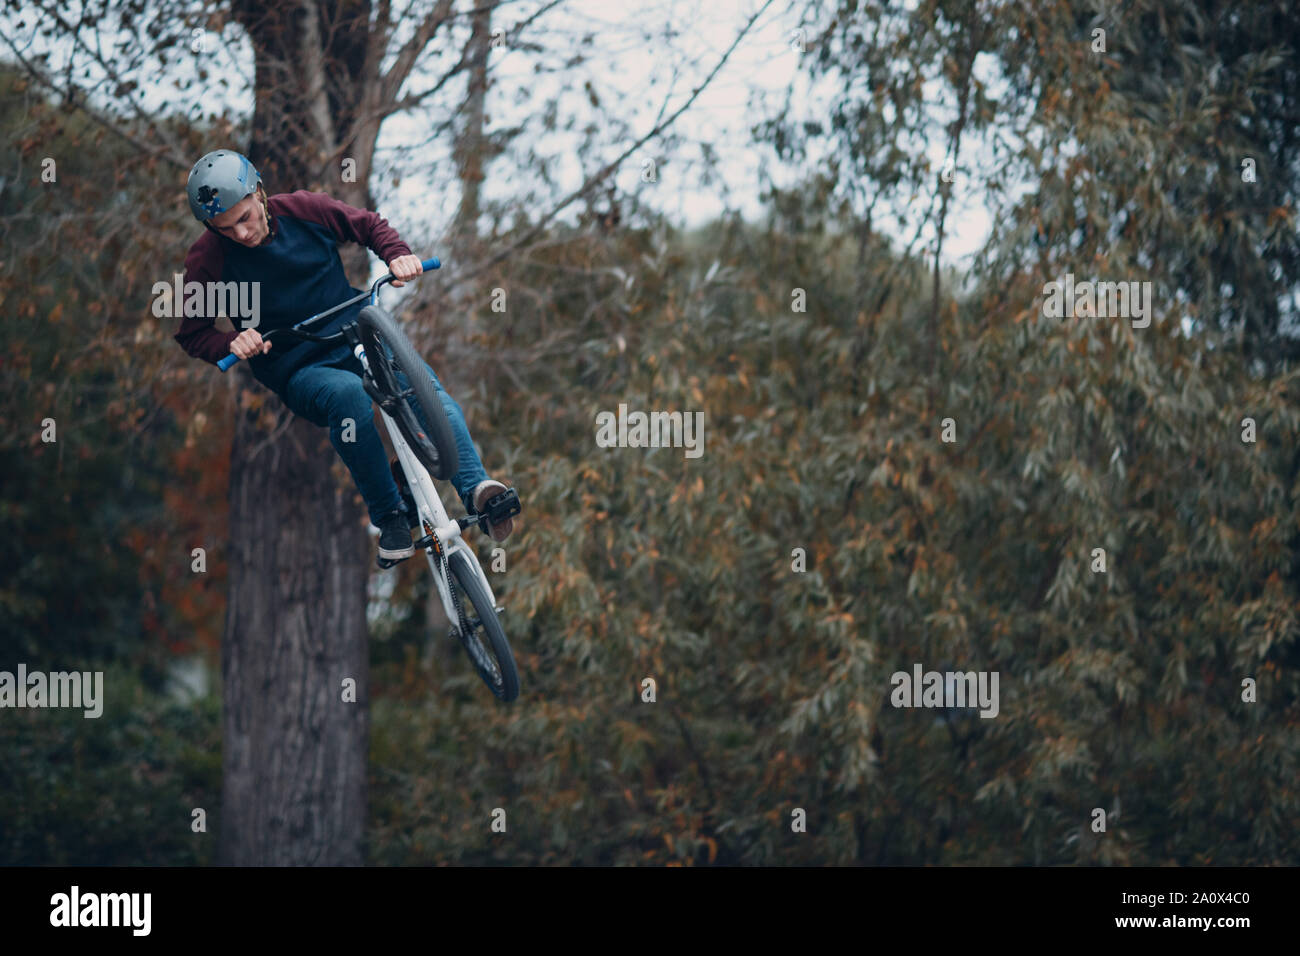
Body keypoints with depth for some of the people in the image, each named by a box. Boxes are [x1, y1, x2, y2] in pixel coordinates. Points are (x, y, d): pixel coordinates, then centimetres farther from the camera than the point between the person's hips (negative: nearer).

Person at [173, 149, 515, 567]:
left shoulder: (303, 209, -2)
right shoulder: (206, 260, -7)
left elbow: (369, 225, 14)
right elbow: (191, 333, 1)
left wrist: (398, 256, -6)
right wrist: (232, 344, -20)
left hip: (358, 336, 2)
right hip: (298, 371, -2)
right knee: (347, 394, -38)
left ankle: (476, 490, -42)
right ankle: (389, 516, -28)